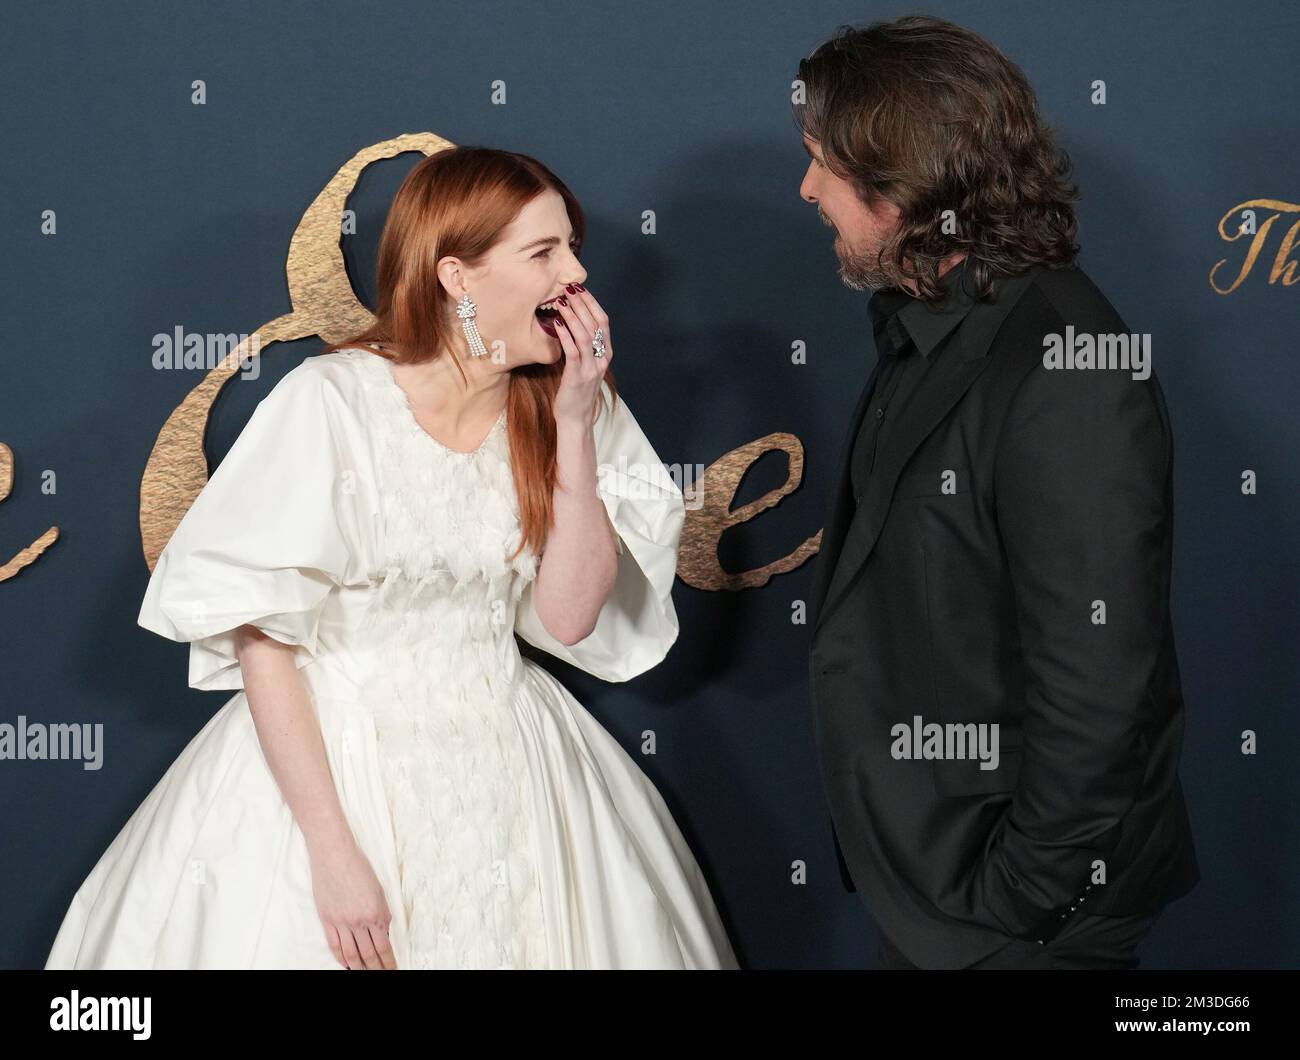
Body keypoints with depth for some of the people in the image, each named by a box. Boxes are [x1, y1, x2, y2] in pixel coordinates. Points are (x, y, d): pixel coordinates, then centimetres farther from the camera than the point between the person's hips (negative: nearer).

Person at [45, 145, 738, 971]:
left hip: (507, 770, 4)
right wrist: (333, 849, -18)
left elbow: (571, 618, -6)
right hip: (329, 761, -4)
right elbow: (261, 634, -15)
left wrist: (576, 424, -12)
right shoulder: (331, 400, -16)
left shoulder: (554, 408, 0)